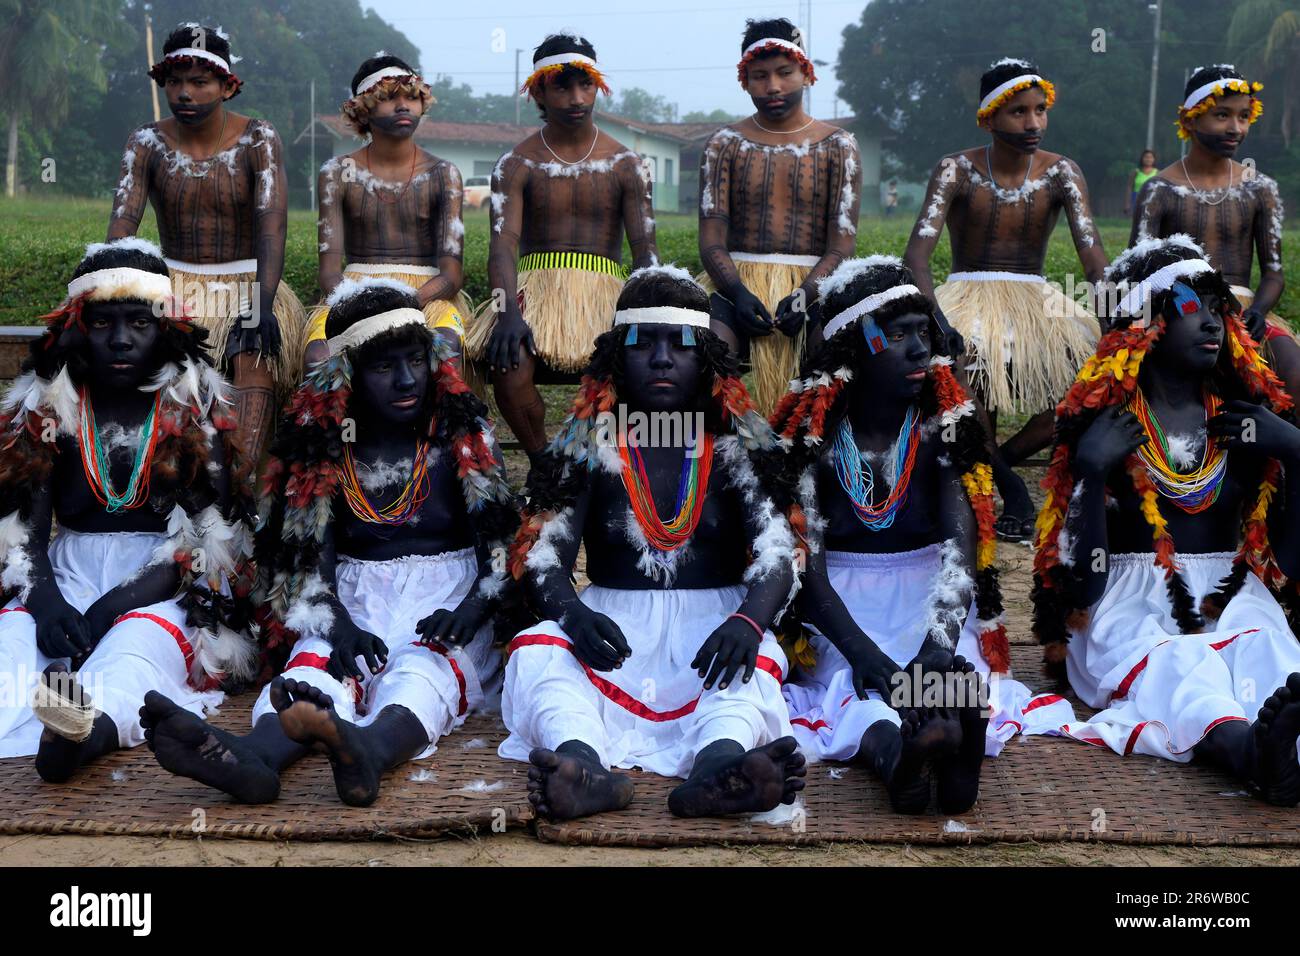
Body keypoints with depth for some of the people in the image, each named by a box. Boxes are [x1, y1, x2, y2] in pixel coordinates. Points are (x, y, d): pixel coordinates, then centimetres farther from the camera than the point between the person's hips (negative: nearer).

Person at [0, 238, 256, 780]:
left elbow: (208, 536, -6)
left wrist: (115, 605, -20)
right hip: (69, 575, 2)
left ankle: (89, 730, -70)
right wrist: (45, 600, -20)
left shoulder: (197, 408, 3)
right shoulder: (45, 406, 10)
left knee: (139, 641, -37)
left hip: (166, 588, -2)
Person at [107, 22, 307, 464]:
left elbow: (271, 224, -18)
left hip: (247, 284, -2)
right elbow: (122, 223, -10)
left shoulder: (258, 139, -6)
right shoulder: (147, 142, 1)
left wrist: (262, 306, -32)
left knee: (255, 352, -33)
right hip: (176, 285, 3)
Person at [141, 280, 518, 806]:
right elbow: (306, 556, 2)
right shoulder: (322, 446, 9)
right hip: (355, 608, 2)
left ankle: (368, 751, -69)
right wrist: (337, 623, -19)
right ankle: (256, 755, -63)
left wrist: (471, 610, -18)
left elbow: (504, 541, 2)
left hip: (445, 605, -1)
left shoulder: (462, 436, 8)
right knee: (318, 664, -32)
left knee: (425, 669, -35)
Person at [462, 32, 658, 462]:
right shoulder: (517, 165, 7)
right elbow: (503, 244, -6)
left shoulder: (625, 165, 9)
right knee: (509, 363, -33)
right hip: (537, 283, 0)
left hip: (603, 286, 1)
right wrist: (507, 312, -26)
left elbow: (644, 249, 2)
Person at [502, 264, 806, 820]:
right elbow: (540, 551, -1)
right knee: (538, 648, -29)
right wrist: (571, 611, -26)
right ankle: (586, 766, -57)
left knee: (755, 661, -33)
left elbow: (777, 555, -6)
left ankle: (718, 765, -63)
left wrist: (749, 621, -30)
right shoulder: (588, 446, 7)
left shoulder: (737, 445, 6)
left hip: (714, 623, 0)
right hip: (613, 623, 1)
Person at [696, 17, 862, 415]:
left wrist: (805, 295, -19)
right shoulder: (724, 144, 10)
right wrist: (738, 293, -18)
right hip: (736, 280, 0)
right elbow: (712, 242, 1)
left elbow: (841, 248, 0)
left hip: (813, 282, 0)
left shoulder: (837, 146, 9)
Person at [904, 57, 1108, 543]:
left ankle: (1000, 459, -6)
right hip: (967, 296, -3)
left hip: (1035, 300, 3)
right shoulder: (957, 170, -7)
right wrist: (937, 322, -38)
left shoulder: (1061, 173, -1)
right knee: (964, 362, -37)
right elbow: (916, 256, -20)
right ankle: (1007, 481, -11)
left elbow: (1094, 257, -12)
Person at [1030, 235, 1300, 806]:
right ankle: (1248, 746, -68)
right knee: (1173, 659, -37)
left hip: (1228, 589, 3)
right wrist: (1089, 469, -17)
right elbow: (1082, 577, -5)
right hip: (1129, 596, -3)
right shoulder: (1102, 421, 2)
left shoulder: (1249, 415, 14)